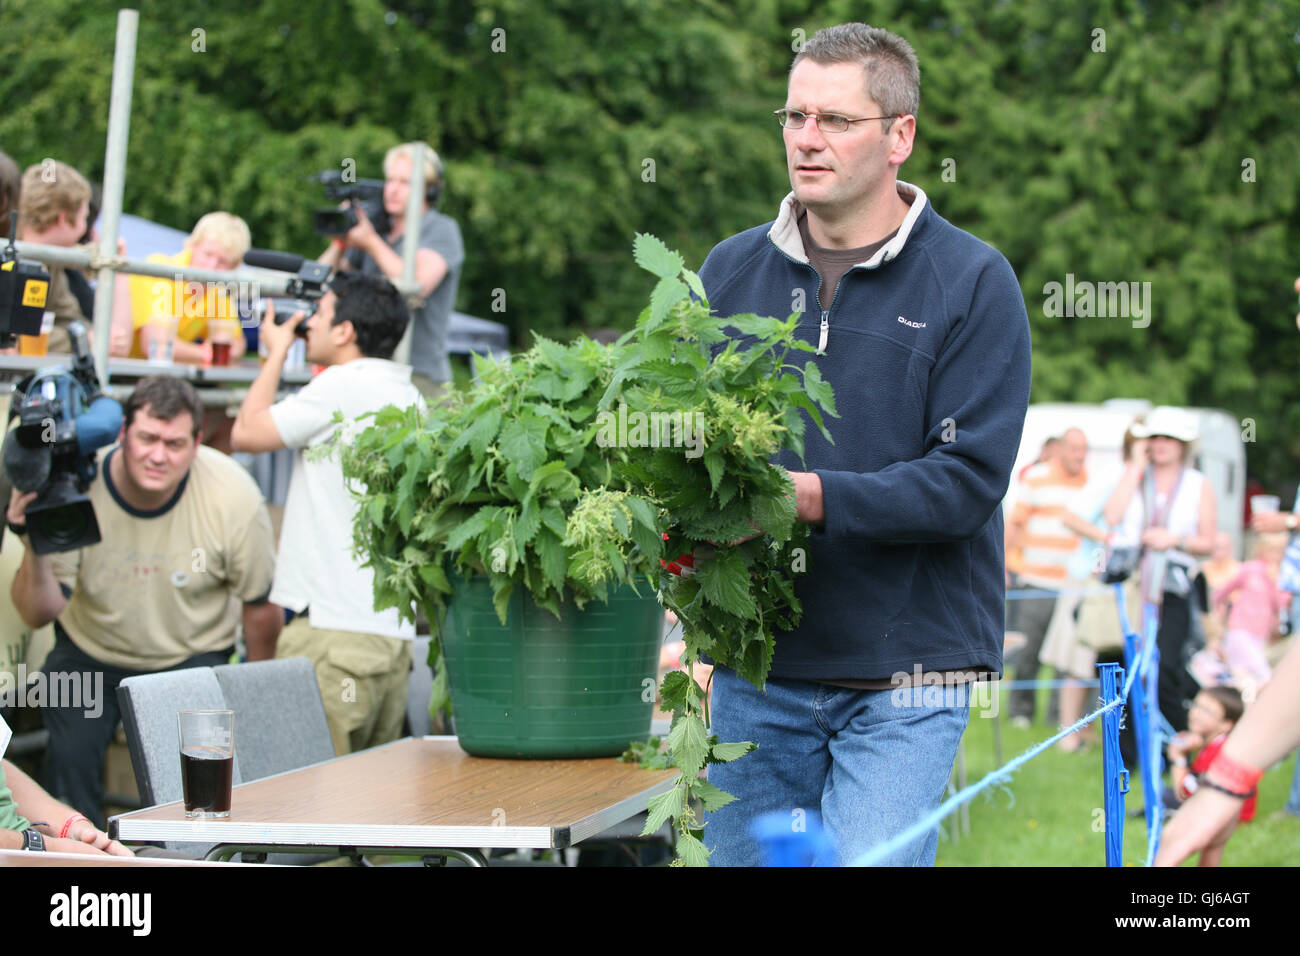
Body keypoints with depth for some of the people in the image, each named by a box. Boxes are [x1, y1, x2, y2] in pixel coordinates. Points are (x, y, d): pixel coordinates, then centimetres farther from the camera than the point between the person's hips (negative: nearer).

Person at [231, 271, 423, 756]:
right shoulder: (410, 397, 15)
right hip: (394, 633, 9)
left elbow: (248, 432, -4)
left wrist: (277, 350, 10)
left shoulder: (344, 384, -10)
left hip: (334, 629, -9)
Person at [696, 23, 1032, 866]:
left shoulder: (972, 282, -3)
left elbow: (968, 481, -12)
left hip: (905, 675, -4)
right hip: (757, 668, 4)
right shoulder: (732, 272, 10)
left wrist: (810, 497, -23)